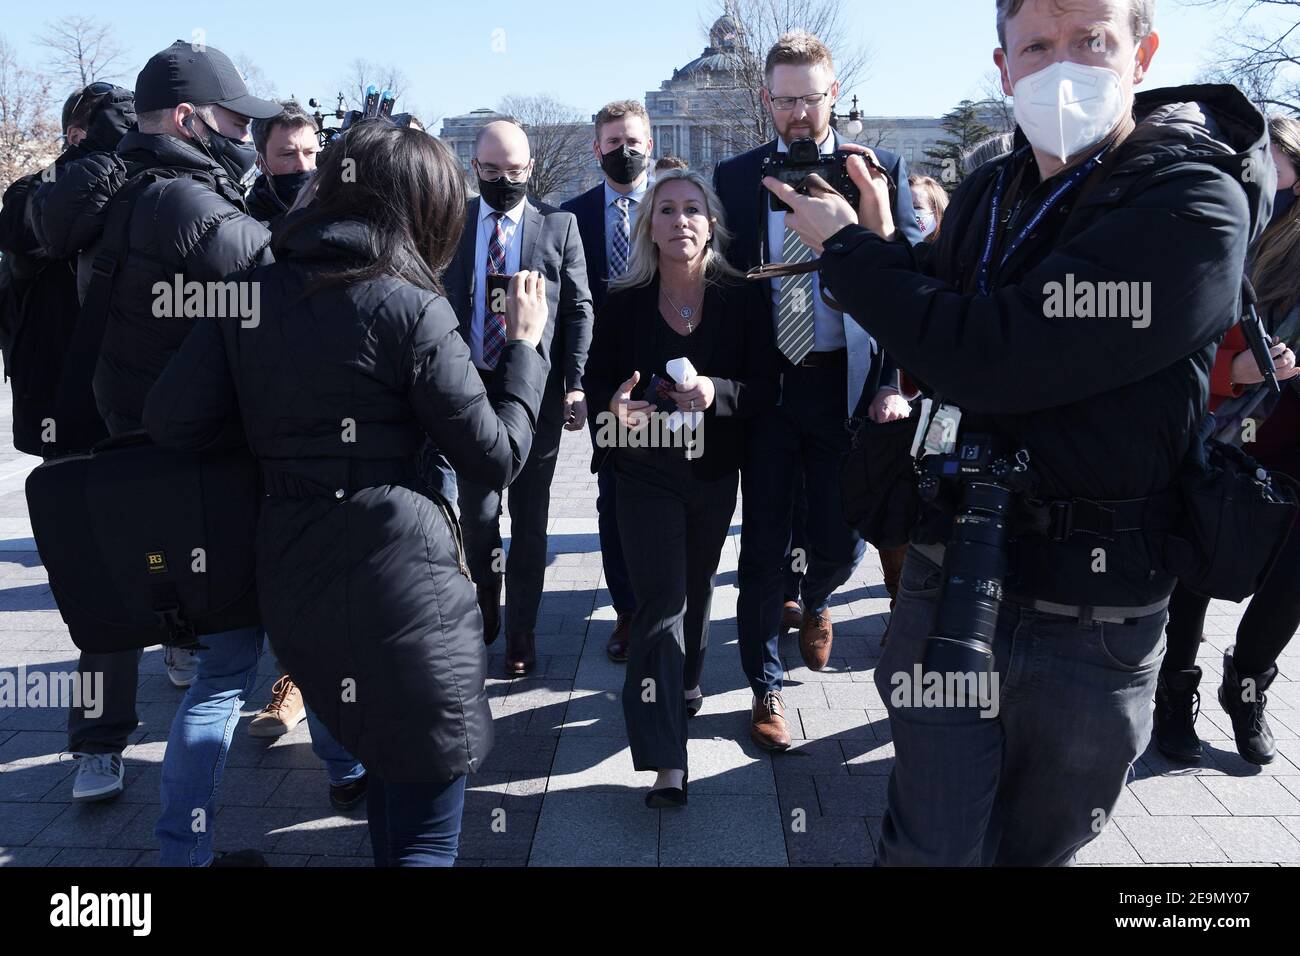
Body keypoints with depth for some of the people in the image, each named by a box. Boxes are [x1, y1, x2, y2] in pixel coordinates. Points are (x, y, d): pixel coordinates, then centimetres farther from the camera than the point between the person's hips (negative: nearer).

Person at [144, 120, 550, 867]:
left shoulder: (253, 290, 4)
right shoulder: (411, 307, -11)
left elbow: (171, 421, -1)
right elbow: (497, 457, -9)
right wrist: (525, 344, 3)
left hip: (290, 572, 7)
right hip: (399, 576, -6)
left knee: (390, 759, 29)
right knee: (426, 830, 9)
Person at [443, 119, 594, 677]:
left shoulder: (558, 226, 3)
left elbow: (579, 309, 2)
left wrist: (574, 384, -7)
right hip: (468, 386, 1)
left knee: (529, 521, 6)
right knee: (478, 514, 2)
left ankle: (520, 634, 20)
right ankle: (486, 603, 30)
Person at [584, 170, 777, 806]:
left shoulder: (742, 299, -5)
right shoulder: (623, 302, -4)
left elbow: (765, 386, -6)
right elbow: (597, 378, 2)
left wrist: (717, 392, -26)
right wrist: (614, 402, -21)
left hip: (714, 473, 2)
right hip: (647, 474, -2)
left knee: (698, 587, 18)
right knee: (661, 600, -8)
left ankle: (686, 681, 47)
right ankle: (666, 761, -7)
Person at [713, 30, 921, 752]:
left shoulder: (881, 172, 2)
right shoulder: (734, 178, 5)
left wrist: (896, 383, -10)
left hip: (848, 385, 0)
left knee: (840, 541, 6)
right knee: (763, 545, 5)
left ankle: (816, 601, 45)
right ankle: (765, 688, 23)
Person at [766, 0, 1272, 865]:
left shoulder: (1194, 211, -18)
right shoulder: (989, 193, 4)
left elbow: (985, 357, -27)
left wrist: (849, 246, -14)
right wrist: (885, 247, -4)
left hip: (1091, 620, -4)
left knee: (1038, 846, 19)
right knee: (932, 848, 11)